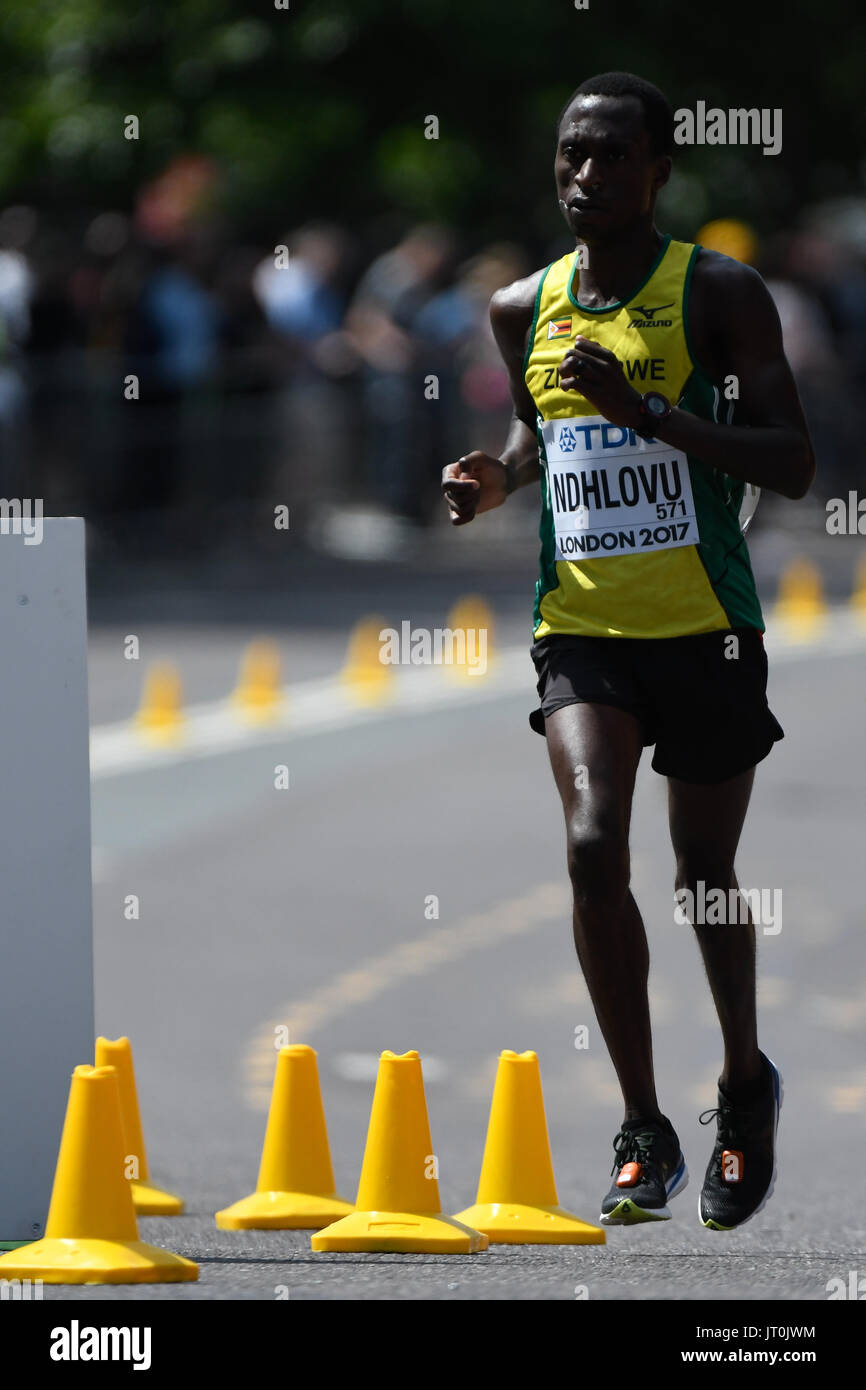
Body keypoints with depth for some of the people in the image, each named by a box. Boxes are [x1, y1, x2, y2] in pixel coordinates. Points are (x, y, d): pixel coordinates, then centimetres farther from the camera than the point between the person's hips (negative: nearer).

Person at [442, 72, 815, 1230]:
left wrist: (651, 413, -24)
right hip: (582, 625, 3)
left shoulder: (719, 294, -8)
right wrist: (496, 480, 4)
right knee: (593, 845, -19)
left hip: (707, 628, -2)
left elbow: (795, 466, -13)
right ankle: (645, 1130, -12)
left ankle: (745, 1080, 37)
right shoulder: (525, 309, 7)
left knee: (705, 871, 8)